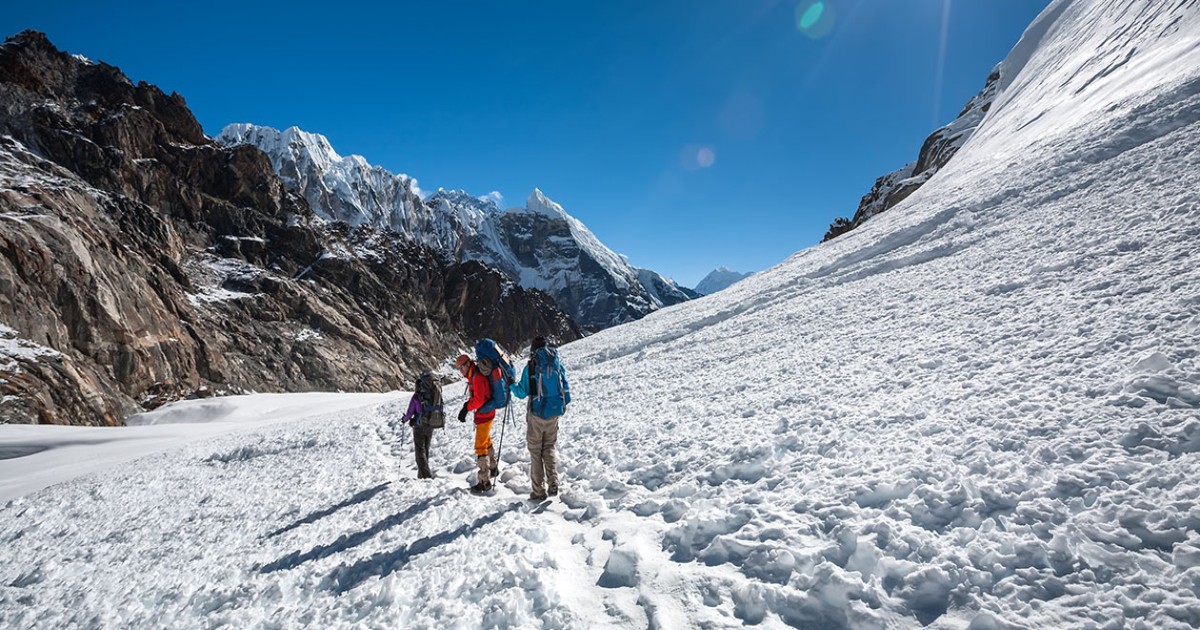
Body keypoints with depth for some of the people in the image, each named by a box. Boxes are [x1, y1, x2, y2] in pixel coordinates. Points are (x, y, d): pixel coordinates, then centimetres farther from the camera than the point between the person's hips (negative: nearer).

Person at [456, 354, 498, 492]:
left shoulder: (477, 377, -23)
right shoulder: (472, 376, 10)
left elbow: (479, 400, -28)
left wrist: (466, 408, -18)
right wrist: (466, 406, 0)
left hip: (484, 414, -10)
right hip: (484, 413, 10)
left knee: (480, 447, -8)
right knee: (486, 441, 26)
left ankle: (485, 482, -4)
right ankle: (493, 468, 45)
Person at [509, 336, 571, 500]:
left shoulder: (530, 367, -11)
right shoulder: (558, 365, 1)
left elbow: (522, 393, -5)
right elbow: (566, 390, 7)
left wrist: (512, 386, 15)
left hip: (536, 414, -4)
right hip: (554, 413, 4)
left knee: (535, 451, 8)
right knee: (549, 447, 19)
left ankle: (538, 491, 9)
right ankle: (553, 483, 6)